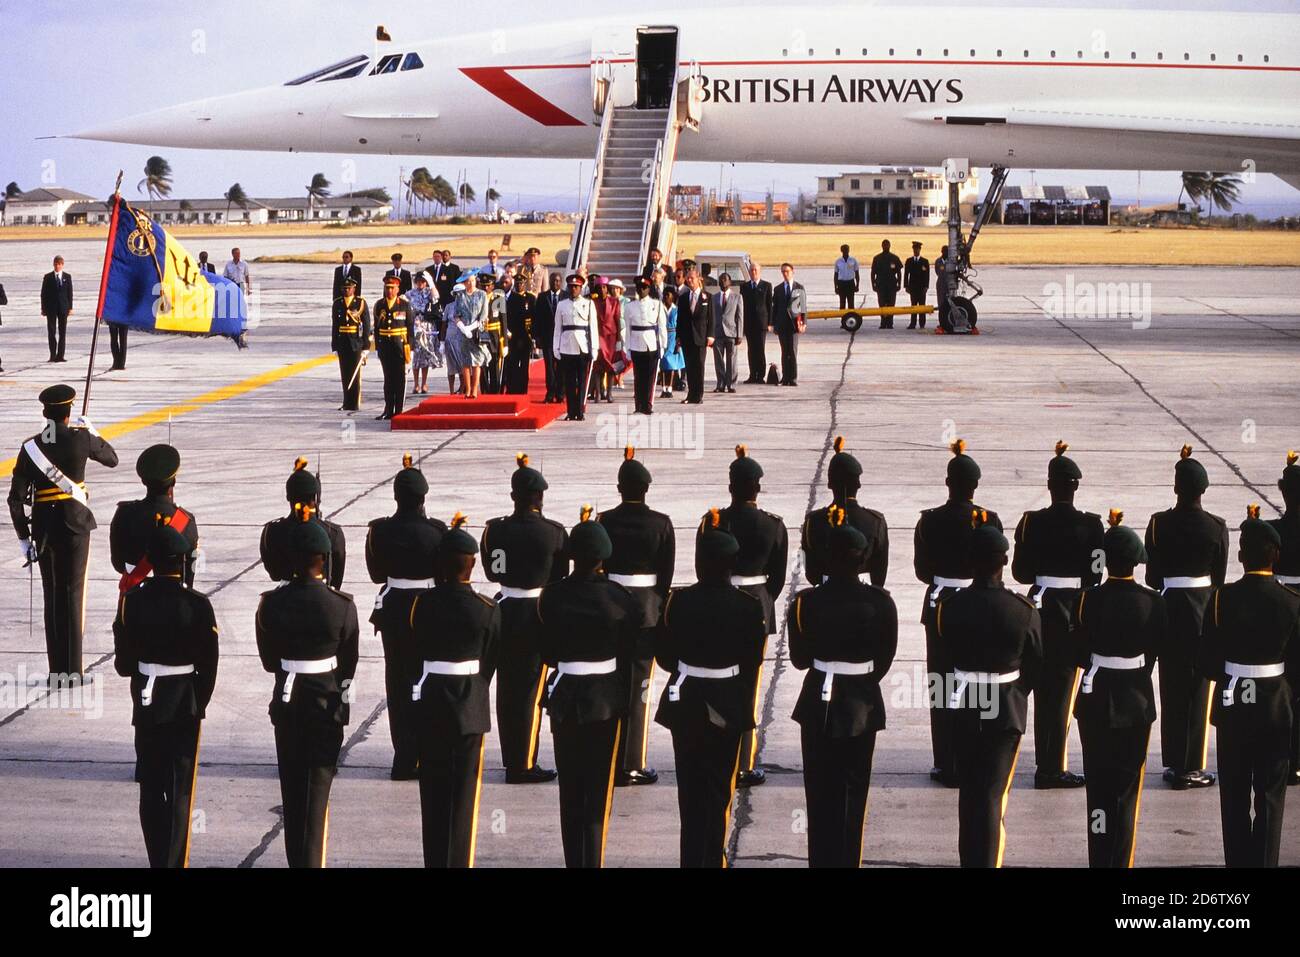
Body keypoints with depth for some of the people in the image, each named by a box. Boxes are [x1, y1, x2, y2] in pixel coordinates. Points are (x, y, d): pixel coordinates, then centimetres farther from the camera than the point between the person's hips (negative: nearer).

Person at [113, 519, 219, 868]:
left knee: (151, 791, 13)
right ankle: (174, 863, 1)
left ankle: (158, 863, 18)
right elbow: (208, 665, -9)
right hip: (185, 708, -2)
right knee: (180, 792, 4)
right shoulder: (197, 606, -14)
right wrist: (200, 703, 7)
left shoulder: (132, 602, -7)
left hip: (146, 707, 2)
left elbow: (123, 664, -3)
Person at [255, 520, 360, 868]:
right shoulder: (342, 606, -13)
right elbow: (349, 665, -2)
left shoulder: (271, 604, -9)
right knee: (318, 787, 5)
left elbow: (268, 660, 2)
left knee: (292, 787, 13)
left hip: (287, 704, 2)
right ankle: (312, 860, 2)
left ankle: (297, 860, 21)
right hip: (327, 704, -2)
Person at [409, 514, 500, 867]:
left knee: (433, 788, 12)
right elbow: (489, 662, 0)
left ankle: (435, 860, 17)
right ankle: (458, 861, 8)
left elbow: (417, 650, 2)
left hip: (429, 702, 1)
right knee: (462, 790, 7)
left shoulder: (423, 603, -9)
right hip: (469, 706, -1)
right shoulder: (487, 610, -10)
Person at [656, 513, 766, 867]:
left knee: (691, 787, 9)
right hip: (729, 705, 0)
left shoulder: (678, 601, -13)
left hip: (686, 703, 0)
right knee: (719, 789, 12)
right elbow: (753, 660, -3)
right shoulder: (749, 606, -12)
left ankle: (693, 858, 6)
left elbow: (664, 655, -5)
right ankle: (712, 859, 16)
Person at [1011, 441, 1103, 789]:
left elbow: (1020, 572, -1)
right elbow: (1095, 574, -6)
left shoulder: (1031, 522, -4)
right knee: (1064, 686, 4)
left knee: (1044, 686, 13)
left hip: (1041, 608, 2)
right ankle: (1053, 768, 3)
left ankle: (1046, 764, 18)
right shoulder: (1090, 525, -9)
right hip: (1077, 609, -2)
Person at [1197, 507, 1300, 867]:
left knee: (1235, 796, 11)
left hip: (1233, 707, 0)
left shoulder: (1223, 599, -11)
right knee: (1270, 796, 8)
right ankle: (1264, 862, 7)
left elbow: (1206, 664, -9)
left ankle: (1237, 861, 14)